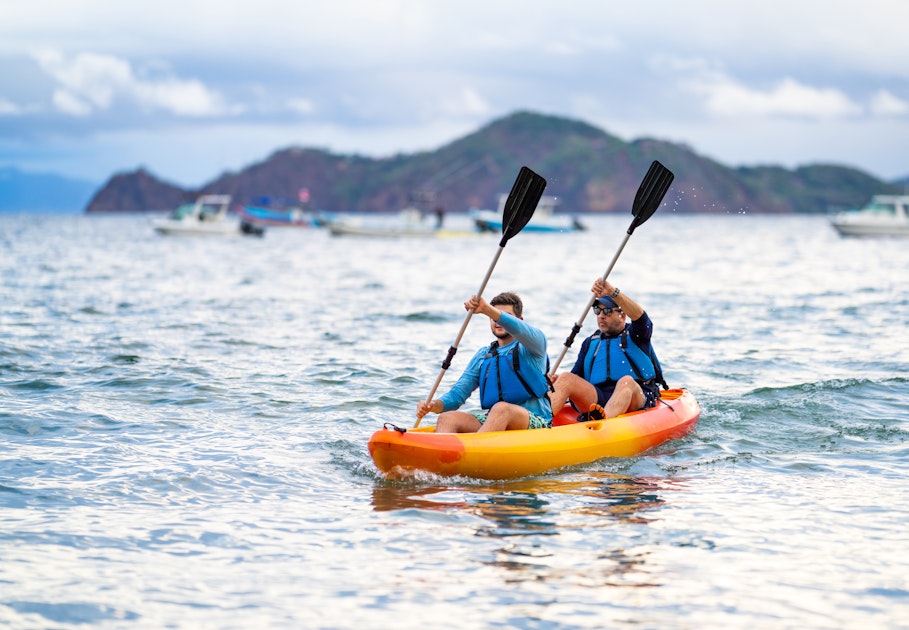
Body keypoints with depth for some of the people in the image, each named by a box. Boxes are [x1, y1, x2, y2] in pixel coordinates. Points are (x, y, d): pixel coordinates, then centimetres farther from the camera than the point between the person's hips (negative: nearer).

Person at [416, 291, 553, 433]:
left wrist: (487, 309, -35)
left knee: (502, 408, -37)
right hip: (490, 420, 5)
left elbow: (521, 330, -21)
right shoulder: (483, 355, 20)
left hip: (535, 422, -5)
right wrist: (436, 405, -10)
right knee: (447, 418, -20)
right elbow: (458, 392, 13)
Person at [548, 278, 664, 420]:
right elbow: (576, 375, 19)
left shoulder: (634, 335, 13)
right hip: (597, 400, 3)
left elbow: (639, 316, -11)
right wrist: (556, 380, -6)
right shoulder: (590, 343, 26)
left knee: (626, 381, -36)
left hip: (636, 399, -3)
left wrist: (612, 292, -25)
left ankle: (603, 420, -69)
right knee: (566, 378, -20)